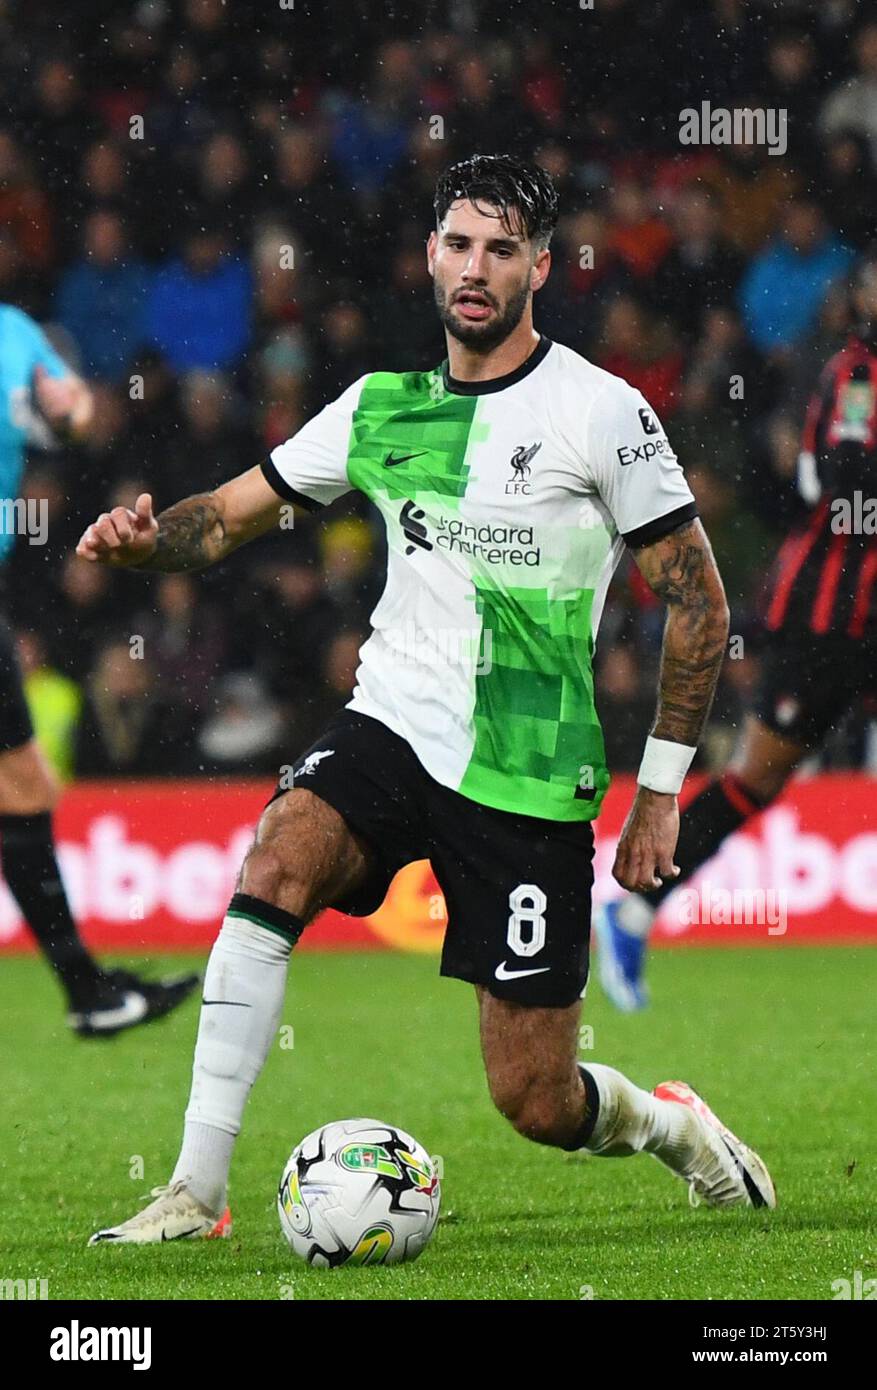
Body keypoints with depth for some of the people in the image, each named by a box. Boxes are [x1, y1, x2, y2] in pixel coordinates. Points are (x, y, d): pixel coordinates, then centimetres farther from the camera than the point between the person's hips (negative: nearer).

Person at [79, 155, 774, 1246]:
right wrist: (145, 537, -11)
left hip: (531, 778, -3)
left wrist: (660, 791, -4)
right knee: (271, 872, -29)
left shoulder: (602, 413, -6)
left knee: (536, 1104, -3)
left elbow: (699, 601, -2)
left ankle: (669, 1124, 33)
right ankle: (195, 1193, -25)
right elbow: (231, 514, 12)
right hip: (392, 722, 3)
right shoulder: (382, 407, 7)